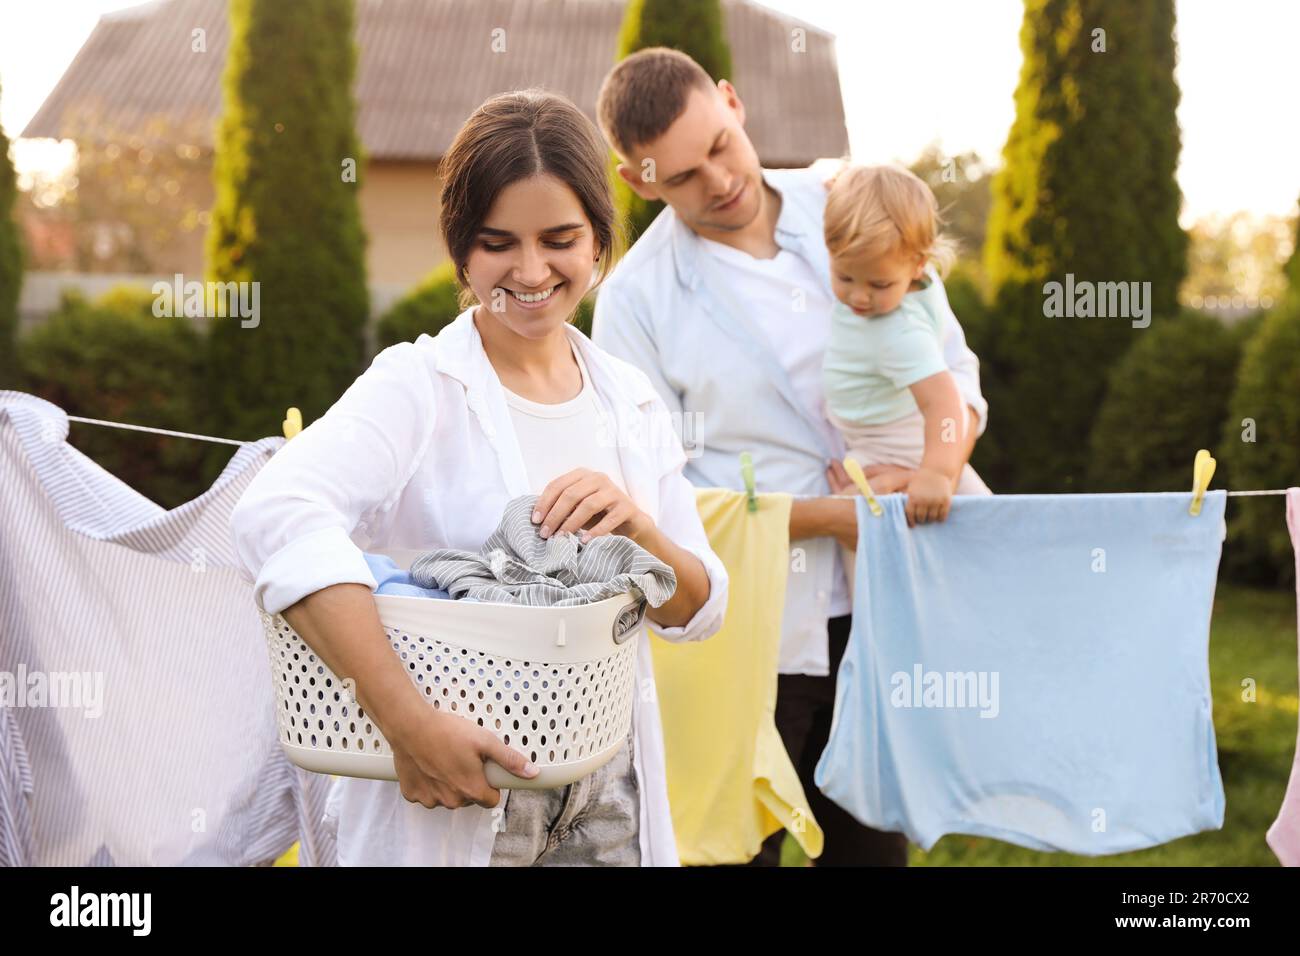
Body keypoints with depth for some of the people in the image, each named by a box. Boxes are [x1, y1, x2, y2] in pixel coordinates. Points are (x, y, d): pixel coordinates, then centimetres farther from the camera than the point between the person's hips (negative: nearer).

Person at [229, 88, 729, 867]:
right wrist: (410, 723, -35)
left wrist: (638, 531, -13)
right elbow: (277, 515, -30)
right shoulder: (419, 386, -11)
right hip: (458, 804, -5)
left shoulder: (631, 402, 5)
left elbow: (701, 611, 8)